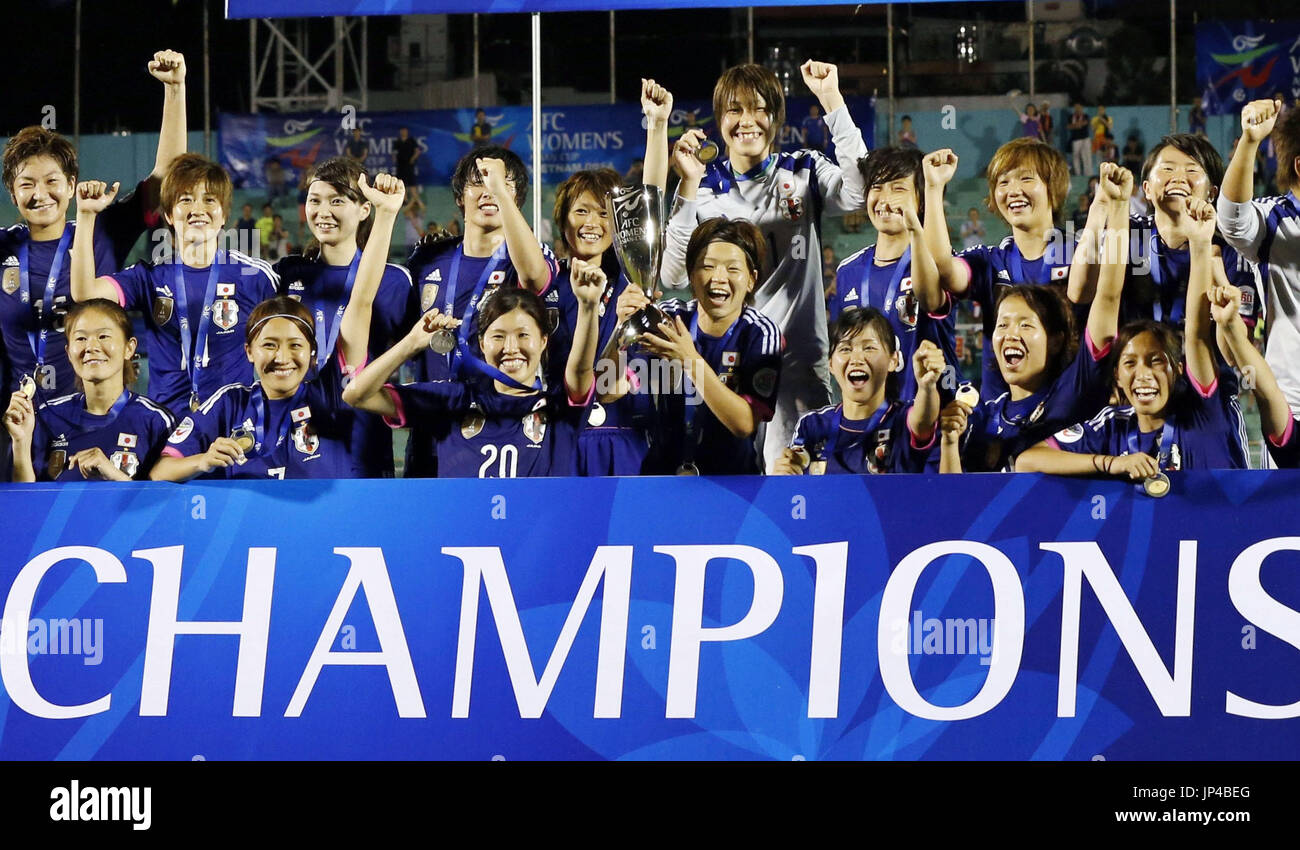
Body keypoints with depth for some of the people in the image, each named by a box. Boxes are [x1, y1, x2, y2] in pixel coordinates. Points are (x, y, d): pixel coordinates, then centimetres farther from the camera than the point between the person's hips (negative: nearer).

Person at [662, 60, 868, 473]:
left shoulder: (802, 173, 6)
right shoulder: (705, 186, 7)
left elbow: (858, 193, -17)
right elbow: (674, 276, -6)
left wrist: (831, 100, -17)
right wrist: (689, 187, -14)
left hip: (796, 357, -1)